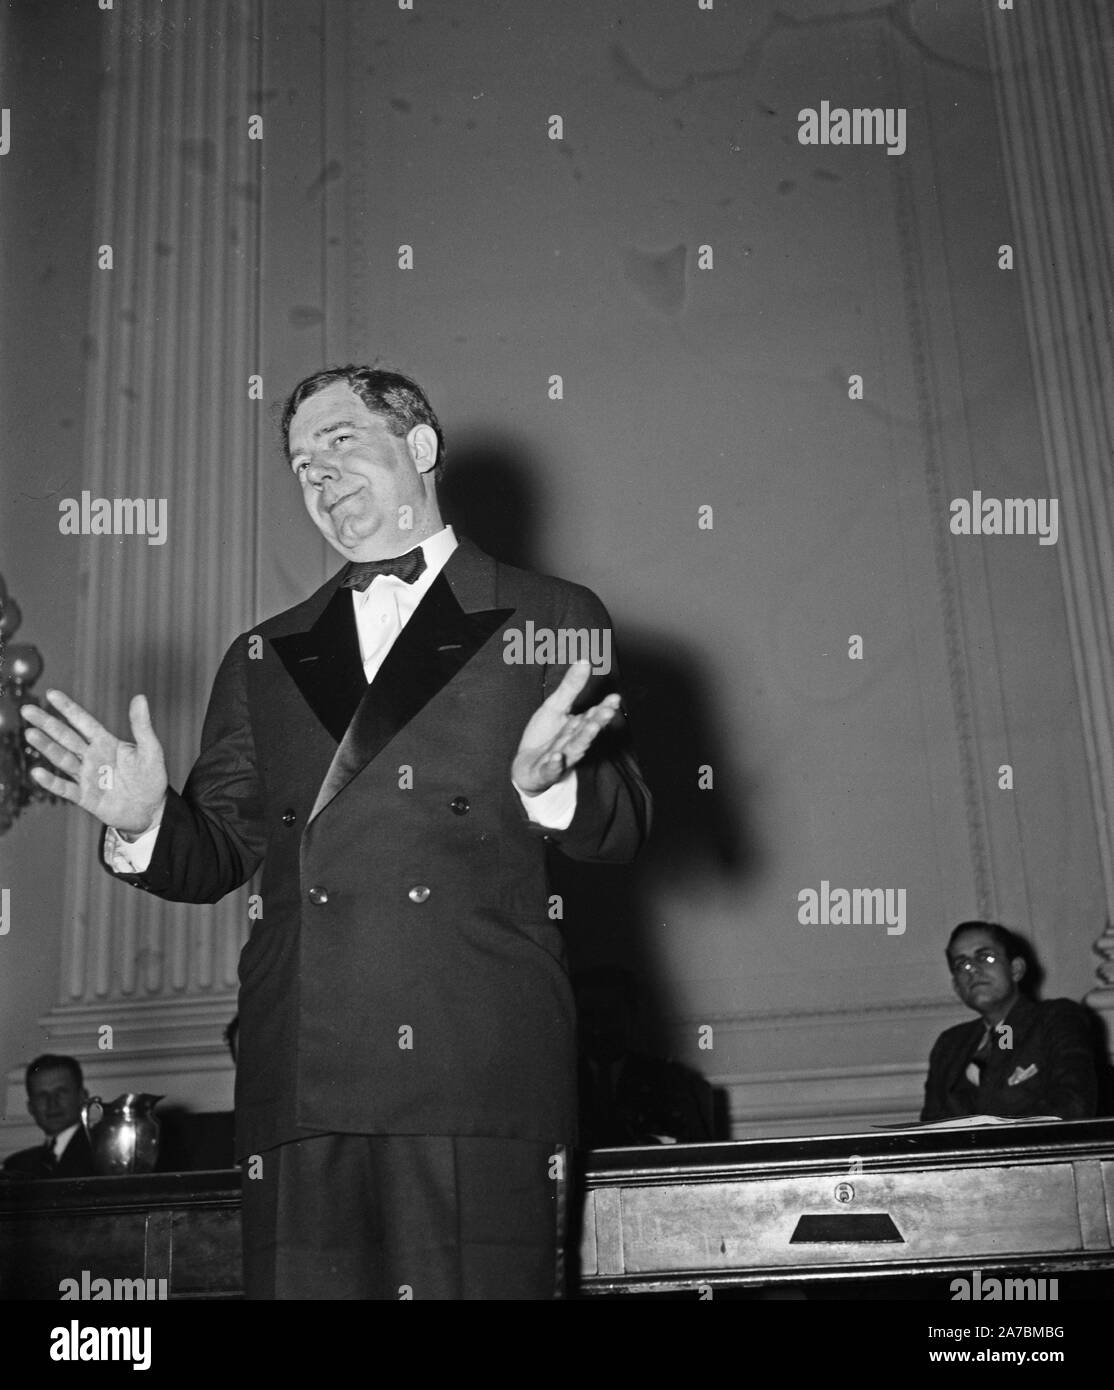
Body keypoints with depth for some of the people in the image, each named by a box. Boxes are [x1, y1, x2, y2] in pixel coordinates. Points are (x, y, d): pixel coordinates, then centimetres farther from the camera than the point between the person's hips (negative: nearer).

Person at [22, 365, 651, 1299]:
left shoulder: (557, 622, 9)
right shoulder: (263, 659, 19)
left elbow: (622, 830, 5)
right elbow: (215, 858, 17)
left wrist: (548, 784, -17)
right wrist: (145, 822, -5)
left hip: (483, 1080, -2)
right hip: (300, 1081, 3)